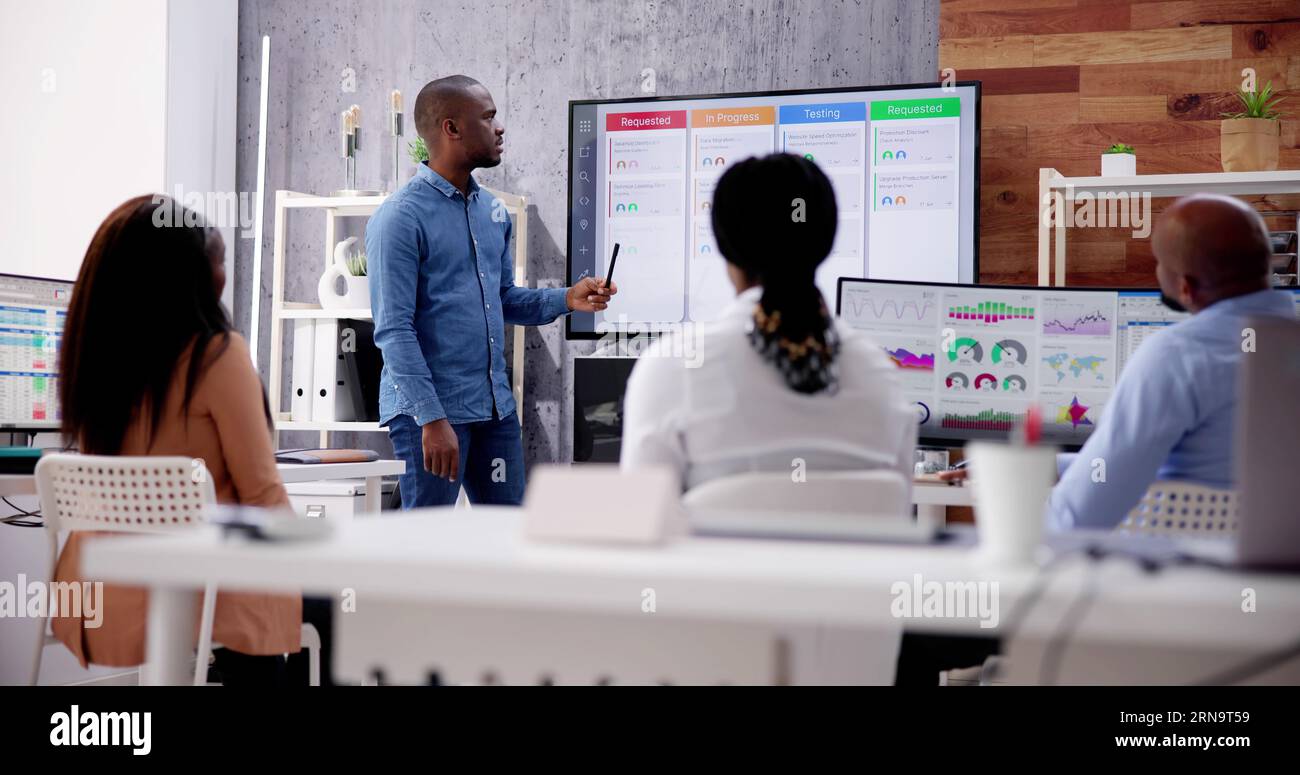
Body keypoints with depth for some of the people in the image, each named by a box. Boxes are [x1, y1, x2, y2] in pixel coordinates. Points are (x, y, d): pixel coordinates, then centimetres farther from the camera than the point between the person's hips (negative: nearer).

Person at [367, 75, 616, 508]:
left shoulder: (492, 211, 13)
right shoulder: (400, 217, -12)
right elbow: (394, 330, -16)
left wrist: (566, 300, 3)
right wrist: (431, 419, -21)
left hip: (496, 407, 8)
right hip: (431, 409, -8)